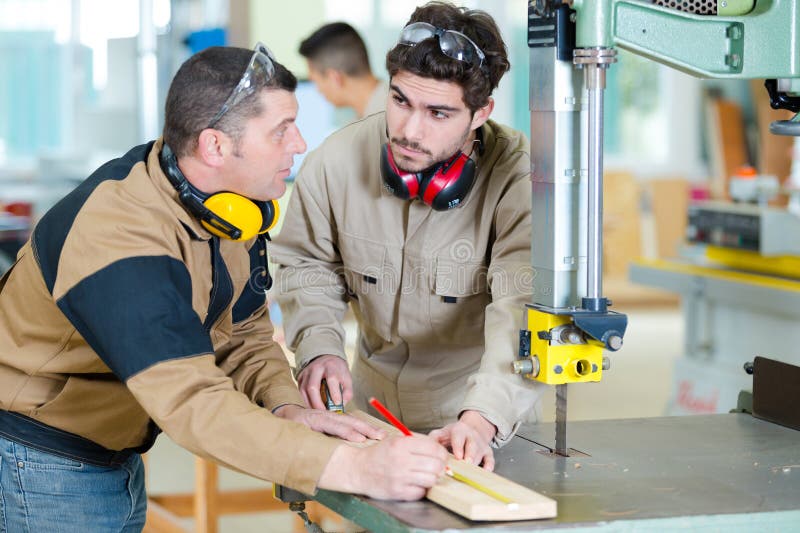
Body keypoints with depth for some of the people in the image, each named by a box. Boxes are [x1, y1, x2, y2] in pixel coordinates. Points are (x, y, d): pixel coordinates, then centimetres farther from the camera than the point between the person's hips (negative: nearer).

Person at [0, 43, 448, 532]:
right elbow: (193, 403, -43)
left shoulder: (236, 208, -6)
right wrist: (354, 468, -49)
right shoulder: (118, 238, -34)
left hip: (120, 455, 8)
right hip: (41, 461, -8)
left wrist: (285, 405, -16)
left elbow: (243, 331, 6)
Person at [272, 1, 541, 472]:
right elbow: (309, 266, 8)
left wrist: (485, 415, -47)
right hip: (371, 399, 3)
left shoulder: (519, 179, -21)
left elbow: (524, 309, -31)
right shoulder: (336, 161, -10)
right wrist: (318, 347, -10)